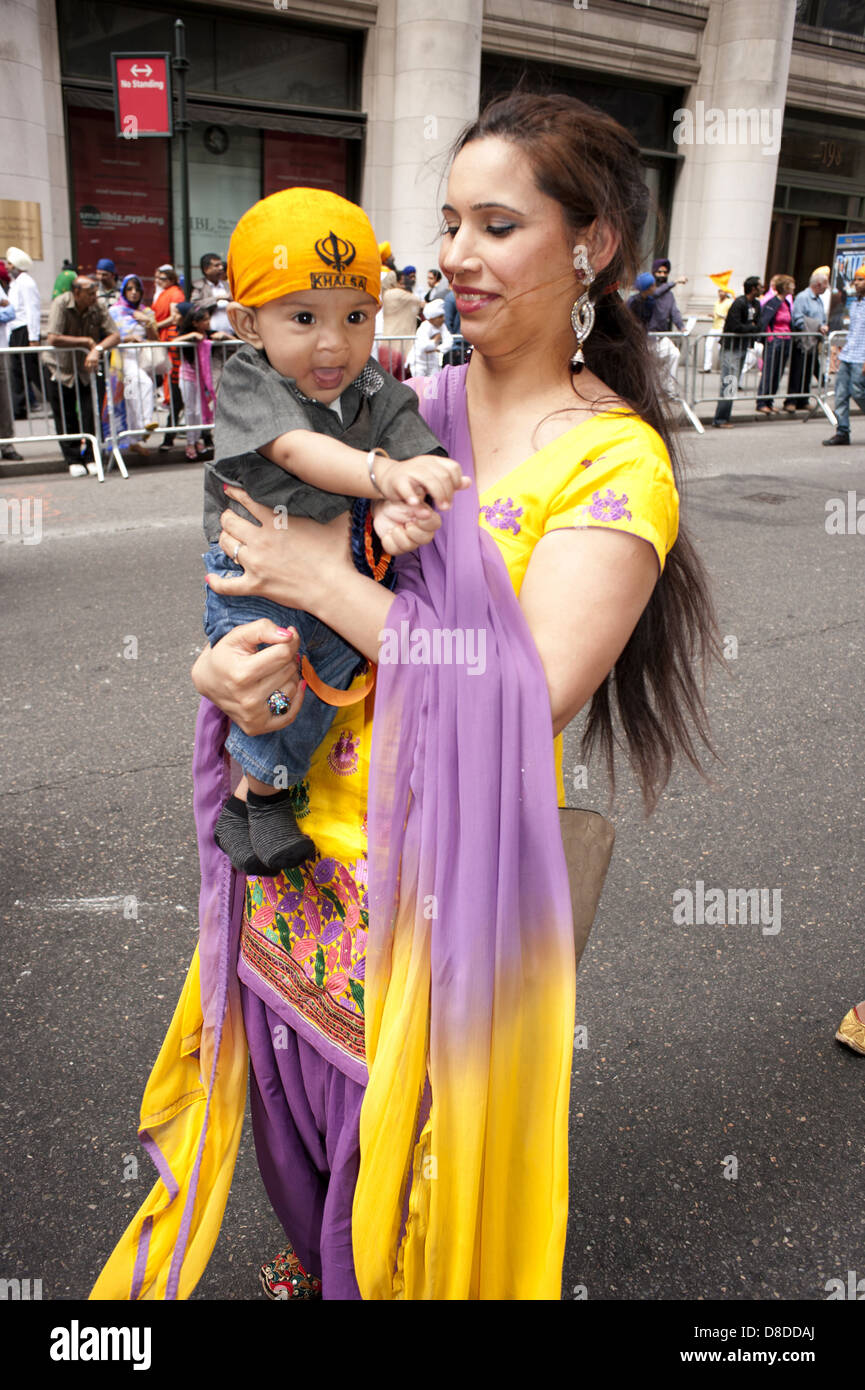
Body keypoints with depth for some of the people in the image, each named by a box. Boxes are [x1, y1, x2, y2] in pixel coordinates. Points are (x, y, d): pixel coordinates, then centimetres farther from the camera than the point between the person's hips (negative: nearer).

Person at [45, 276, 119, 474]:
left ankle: (92, 458, 7)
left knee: (92, 415, -7)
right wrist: (86, 341, -21)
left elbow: (115, 335, -13)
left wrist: (97, 349, -31)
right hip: (61, 370, -2)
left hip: (87, 369, 2)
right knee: (66, 419, 3)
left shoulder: (98, 308, -9)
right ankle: (73, 460, 15)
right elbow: (52, 339, -27)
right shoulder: (60, 304, -18)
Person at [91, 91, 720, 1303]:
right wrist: (229, 665, -16)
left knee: (400, 1137, 16)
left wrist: (331, 584, -21)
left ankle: (386, 1275, 50)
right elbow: (258, 565, 6)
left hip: (444, 878, -5)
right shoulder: (405, 409, 3)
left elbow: (532, 696, -24)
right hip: (296, 838, 6)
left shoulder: (617, 461, -14)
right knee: (294, 1093, 26)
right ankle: (312, 1263, 58)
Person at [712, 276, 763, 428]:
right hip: (731, 348, -9)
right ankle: (720, 420, -8)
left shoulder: (756, 305, 11)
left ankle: (724, 418, 15)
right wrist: (751, 327, -9)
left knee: (733, 385, 10)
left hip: (742, 348, 9)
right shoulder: (739, 303, -15)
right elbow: (735, 327, -24)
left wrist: (748, 329, -12)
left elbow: (758, 326, 9)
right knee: (729, 384, -11)